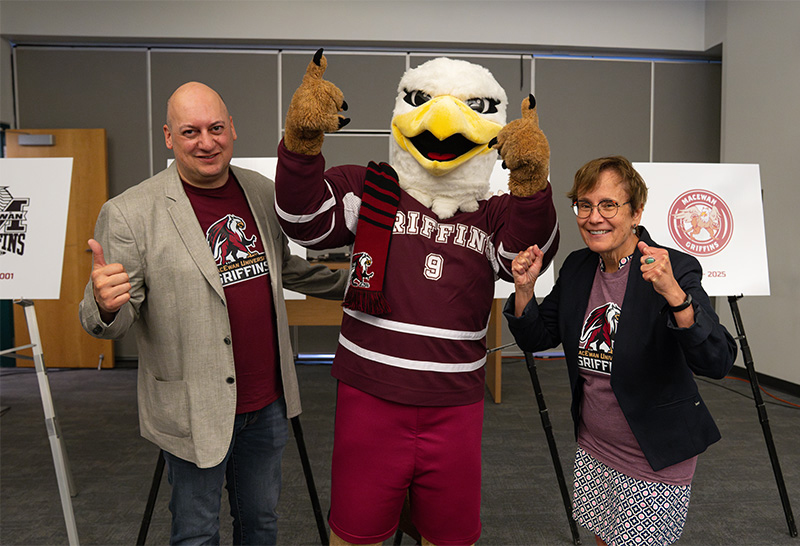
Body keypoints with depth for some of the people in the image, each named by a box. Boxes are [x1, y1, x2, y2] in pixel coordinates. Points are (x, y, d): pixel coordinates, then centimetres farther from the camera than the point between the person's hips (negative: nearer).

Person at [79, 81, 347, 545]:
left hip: (268, 403, 5)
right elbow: (111, 324, -11)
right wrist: (105, 304, -34)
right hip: (196, 410, -4)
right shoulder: (130, 214, -14)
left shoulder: (263, 192, 2)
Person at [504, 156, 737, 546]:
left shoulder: (676, 269, -19)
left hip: (655, 462, -5)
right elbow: (536, 339, 4)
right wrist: (524, 289, -13)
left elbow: (718, 363, -29)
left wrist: (674, 294, -43)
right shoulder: (576, 267, -2)